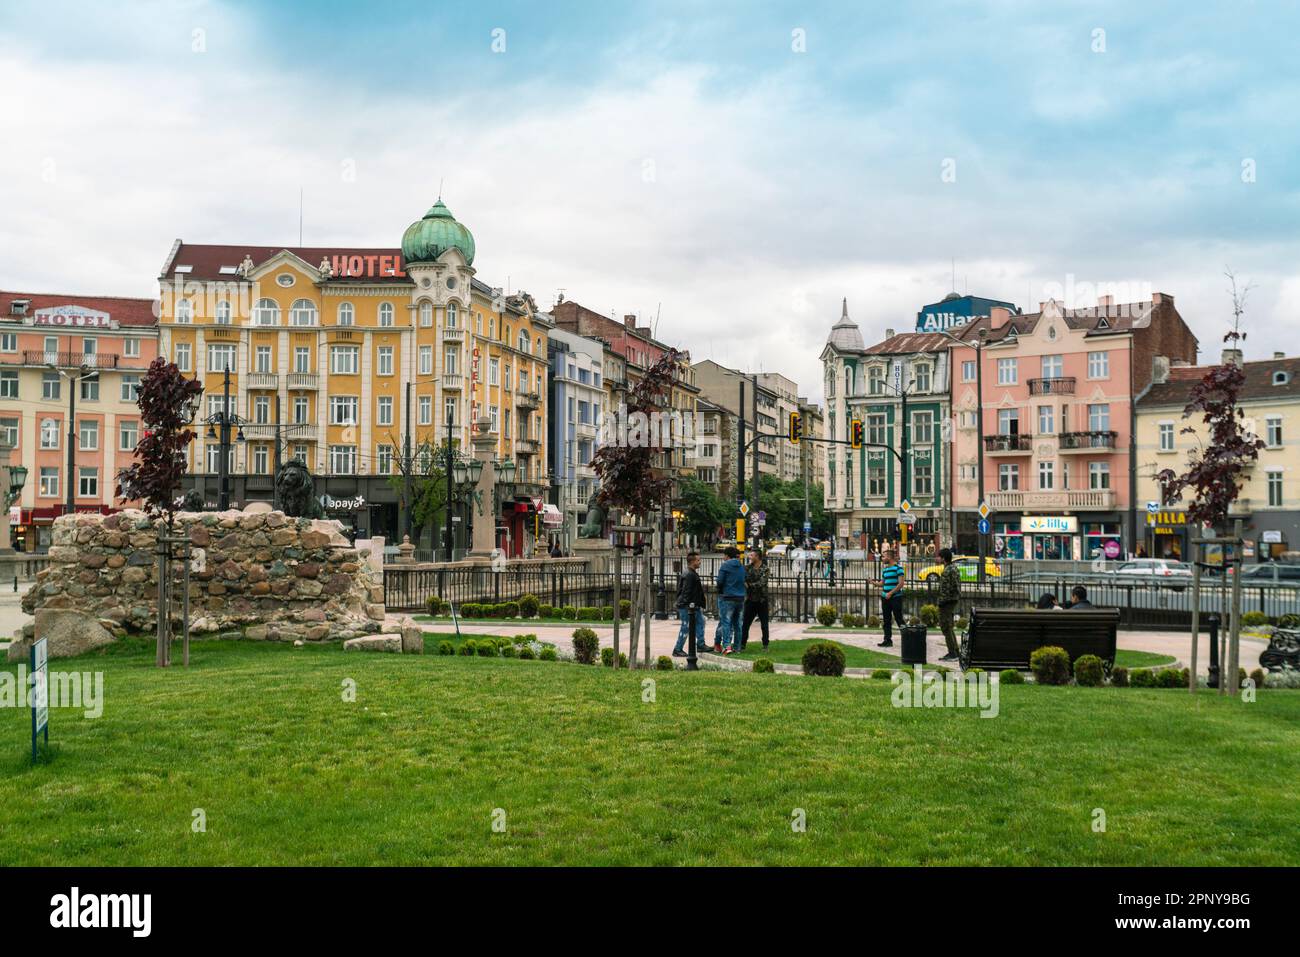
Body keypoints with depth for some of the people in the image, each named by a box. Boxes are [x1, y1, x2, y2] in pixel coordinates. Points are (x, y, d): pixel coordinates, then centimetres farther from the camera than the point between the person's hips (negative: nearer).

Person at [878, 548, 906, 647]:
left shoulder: (898, 567, -8)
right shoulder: (884, 569, 15)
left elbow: (901, 583, -13)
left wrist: (890, 593, -17)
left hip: (895, 597, -7)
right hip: (885, 597, 7)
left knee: (899, 619, -5)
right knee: (886, 620, 9)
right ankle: (887, 640, 14)